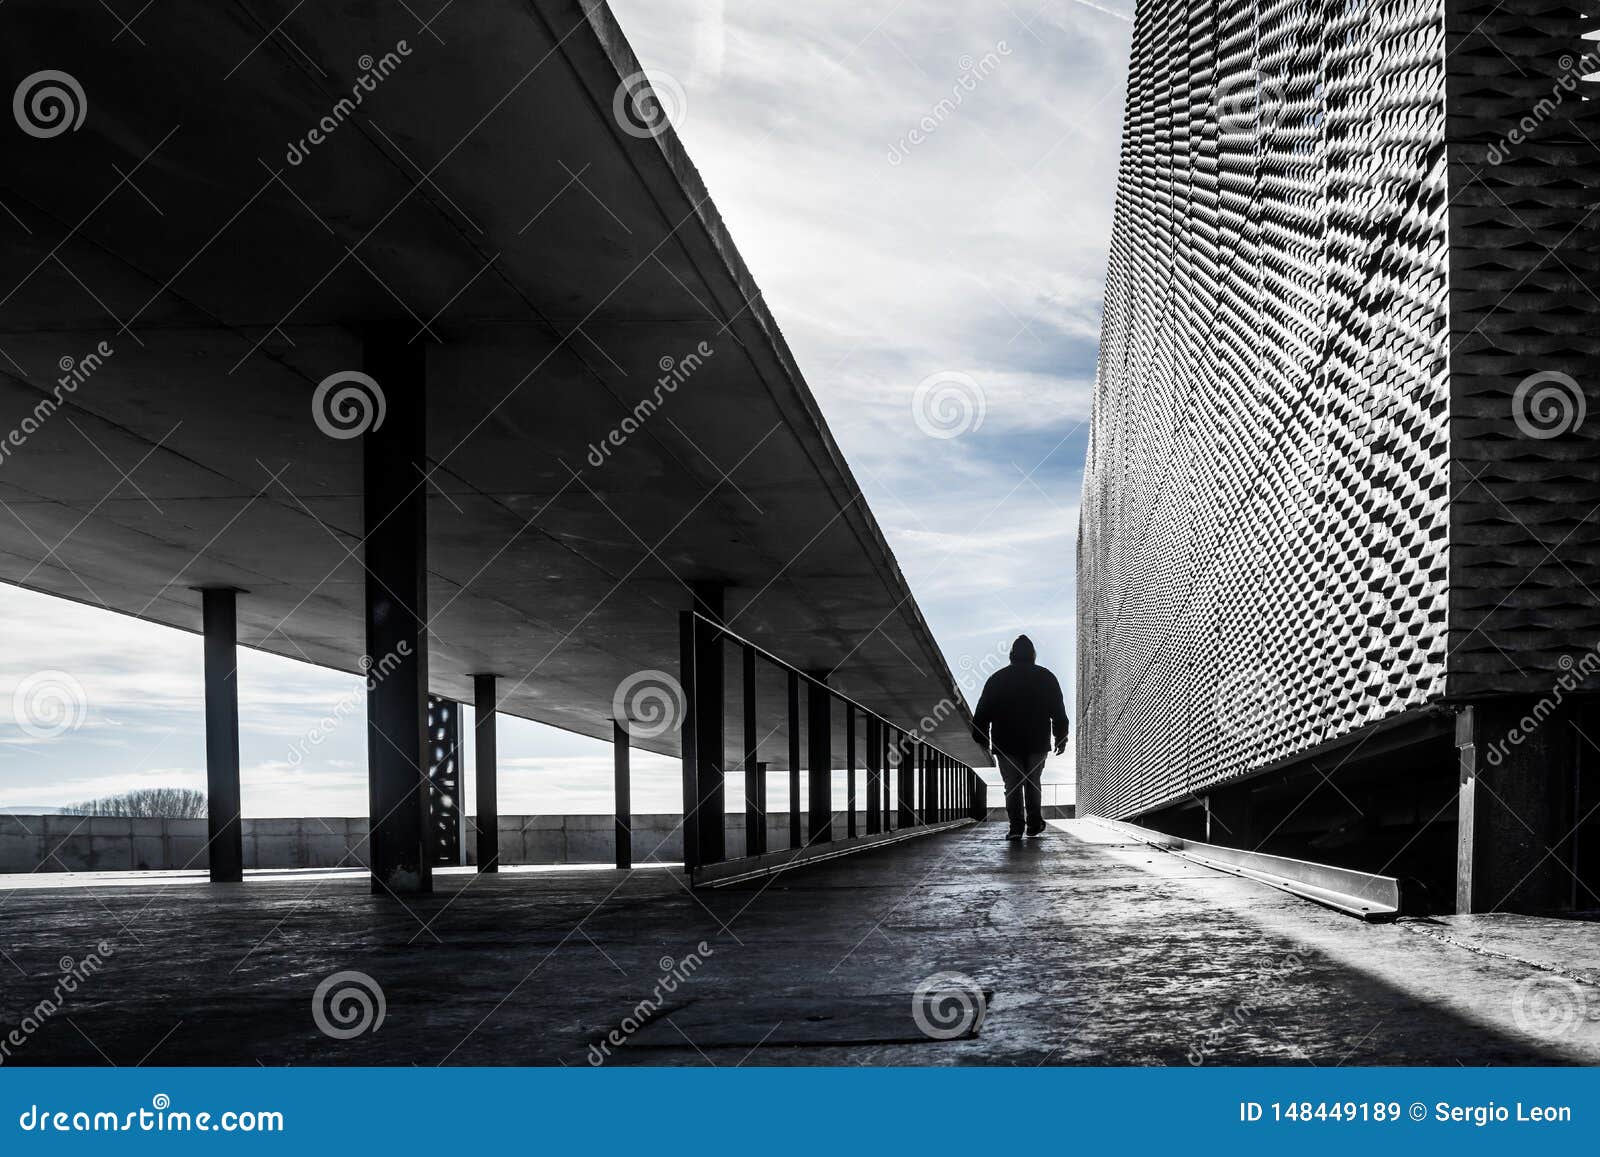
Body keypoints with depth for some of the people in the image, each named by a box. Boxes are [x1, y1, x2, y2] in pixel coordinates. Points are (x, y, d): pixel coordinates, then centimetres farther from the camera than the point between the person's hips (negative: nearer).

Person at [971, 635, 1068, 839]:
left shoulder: (997, 679, 3)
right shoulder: (1046, 677, 5)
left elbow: (982, 713, 3)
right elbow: (1058, 711, 5)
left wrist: (981, 738, 11)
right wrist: (1061, 738, 10)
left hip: (1006, 744, -1)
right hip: (1037, 743, 1)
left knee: (1012, 785, 2)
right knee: (1032, 783, 16)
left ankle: (1016, 827, -7)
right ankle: (1034, 823, 14)